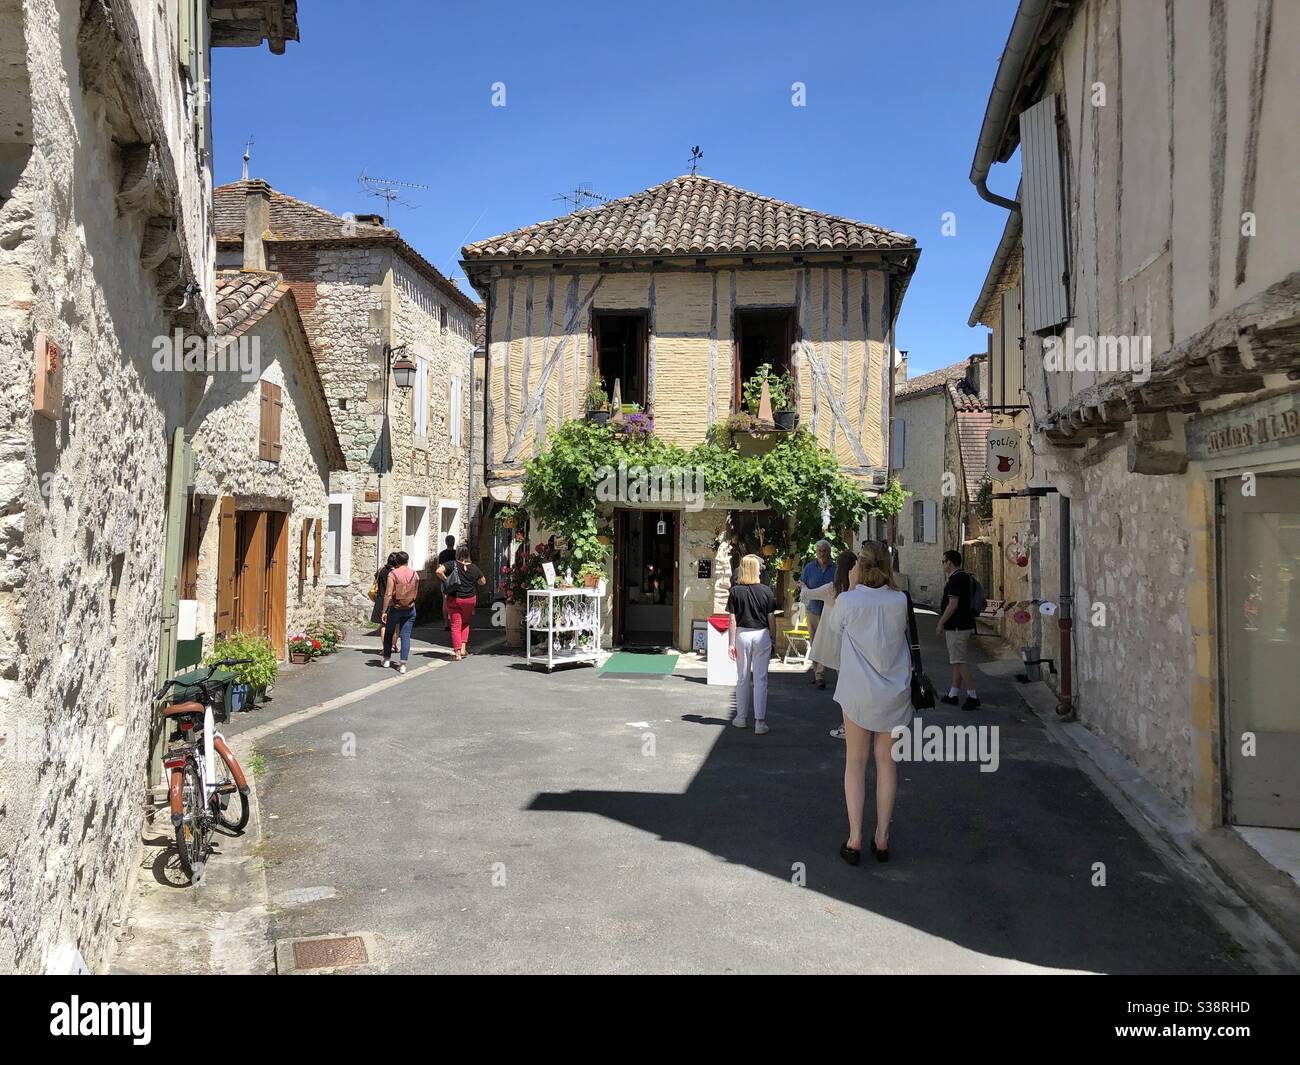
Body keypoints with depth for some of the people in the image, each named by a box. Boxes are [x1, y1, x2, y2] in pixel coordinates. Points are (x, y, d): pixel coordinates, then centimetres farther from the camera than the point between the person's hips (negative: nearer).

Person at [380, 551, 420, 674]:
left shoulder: (393, 574, -11)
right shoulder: (415, 574, 0)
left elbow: (388, 594, -15)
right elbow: (416, 594, 5)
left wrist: (384, 611, -11)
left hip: (395, 608, -2)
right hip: (410, 609, 2)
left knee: (389, 633, 18)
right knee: (406, 635, 2)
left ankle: (387, 659, 27)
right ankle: (403, 665, -3)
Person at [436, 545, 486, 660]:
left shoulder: (452, 564, -7)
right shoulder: (474, 568, 1)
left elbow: (438, 571, -21)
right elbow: (483, 581, 12)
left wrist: (446, 580, -7)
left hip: (454, 599, -2)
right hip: (470, 599, 2)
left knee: (456, 625, 4)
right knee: (465, 623, 22)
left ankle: (457, 653, 1)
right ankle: (463, 648, 11)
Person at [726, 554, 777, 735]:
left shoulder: (735, 591, -6)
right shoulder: (766, 591, -6)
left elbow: (732, 620, -6)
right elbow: (770, 618, -2)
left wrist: (731, 643, -2)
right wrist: (772, 639, 9)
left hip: (742, 634, 1)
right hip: (761, 635, -1)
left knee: (742, 678, 13)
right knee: (760, 679, 3)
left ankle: (742, 718, 23)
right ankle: (760, 722, 0)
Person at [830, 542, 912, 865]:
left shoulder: (847, 601, -12)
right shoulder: (899, 600, -8)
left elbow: (836, 627, 7)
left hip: (857, 693, -1)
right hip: (894, 693, 2)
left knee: (855, 763, 9)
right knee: (887, 763, 11)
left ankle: (855, 840, 10)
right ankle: (882, 839, 17)